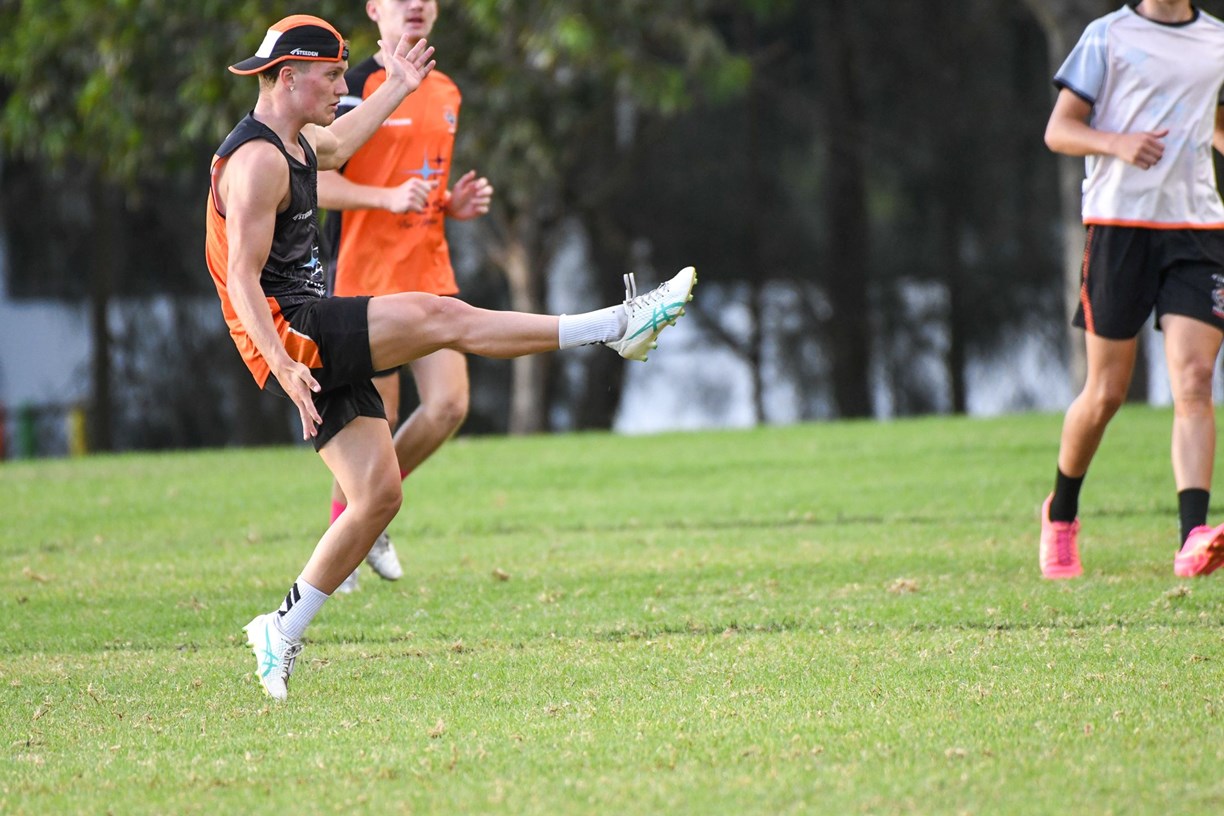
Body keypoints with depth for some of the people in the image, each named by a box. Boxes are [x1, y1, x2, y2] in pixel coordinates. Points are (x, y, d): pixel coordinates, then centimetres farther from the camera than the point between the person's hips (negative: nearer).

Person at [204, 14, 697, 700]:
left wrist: (398, 89, 53)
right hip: (290, 333, -11)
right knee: (439, 318, -19)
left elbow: (334, 144, 45)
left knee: (380, 495, 5)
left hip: (317, 347, 11)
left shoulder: (294, 143, 17)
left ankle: (283, 631, 13)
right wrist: (286, 368, -29)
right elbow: (242, 277, -20)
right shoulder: (256, 160, -14)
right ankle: (619, 326, -18)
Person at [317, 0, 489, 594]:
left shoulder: (445, 93, 15)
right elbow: (314, 181, -13)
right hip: (366, 277, -6)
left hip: (431, 274, 6)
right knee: (374, 422, -4)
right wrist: (389, 197, -26)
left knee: (448, 406, -7)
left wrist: (456, 204, 7)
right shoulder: (358, 87, -8)